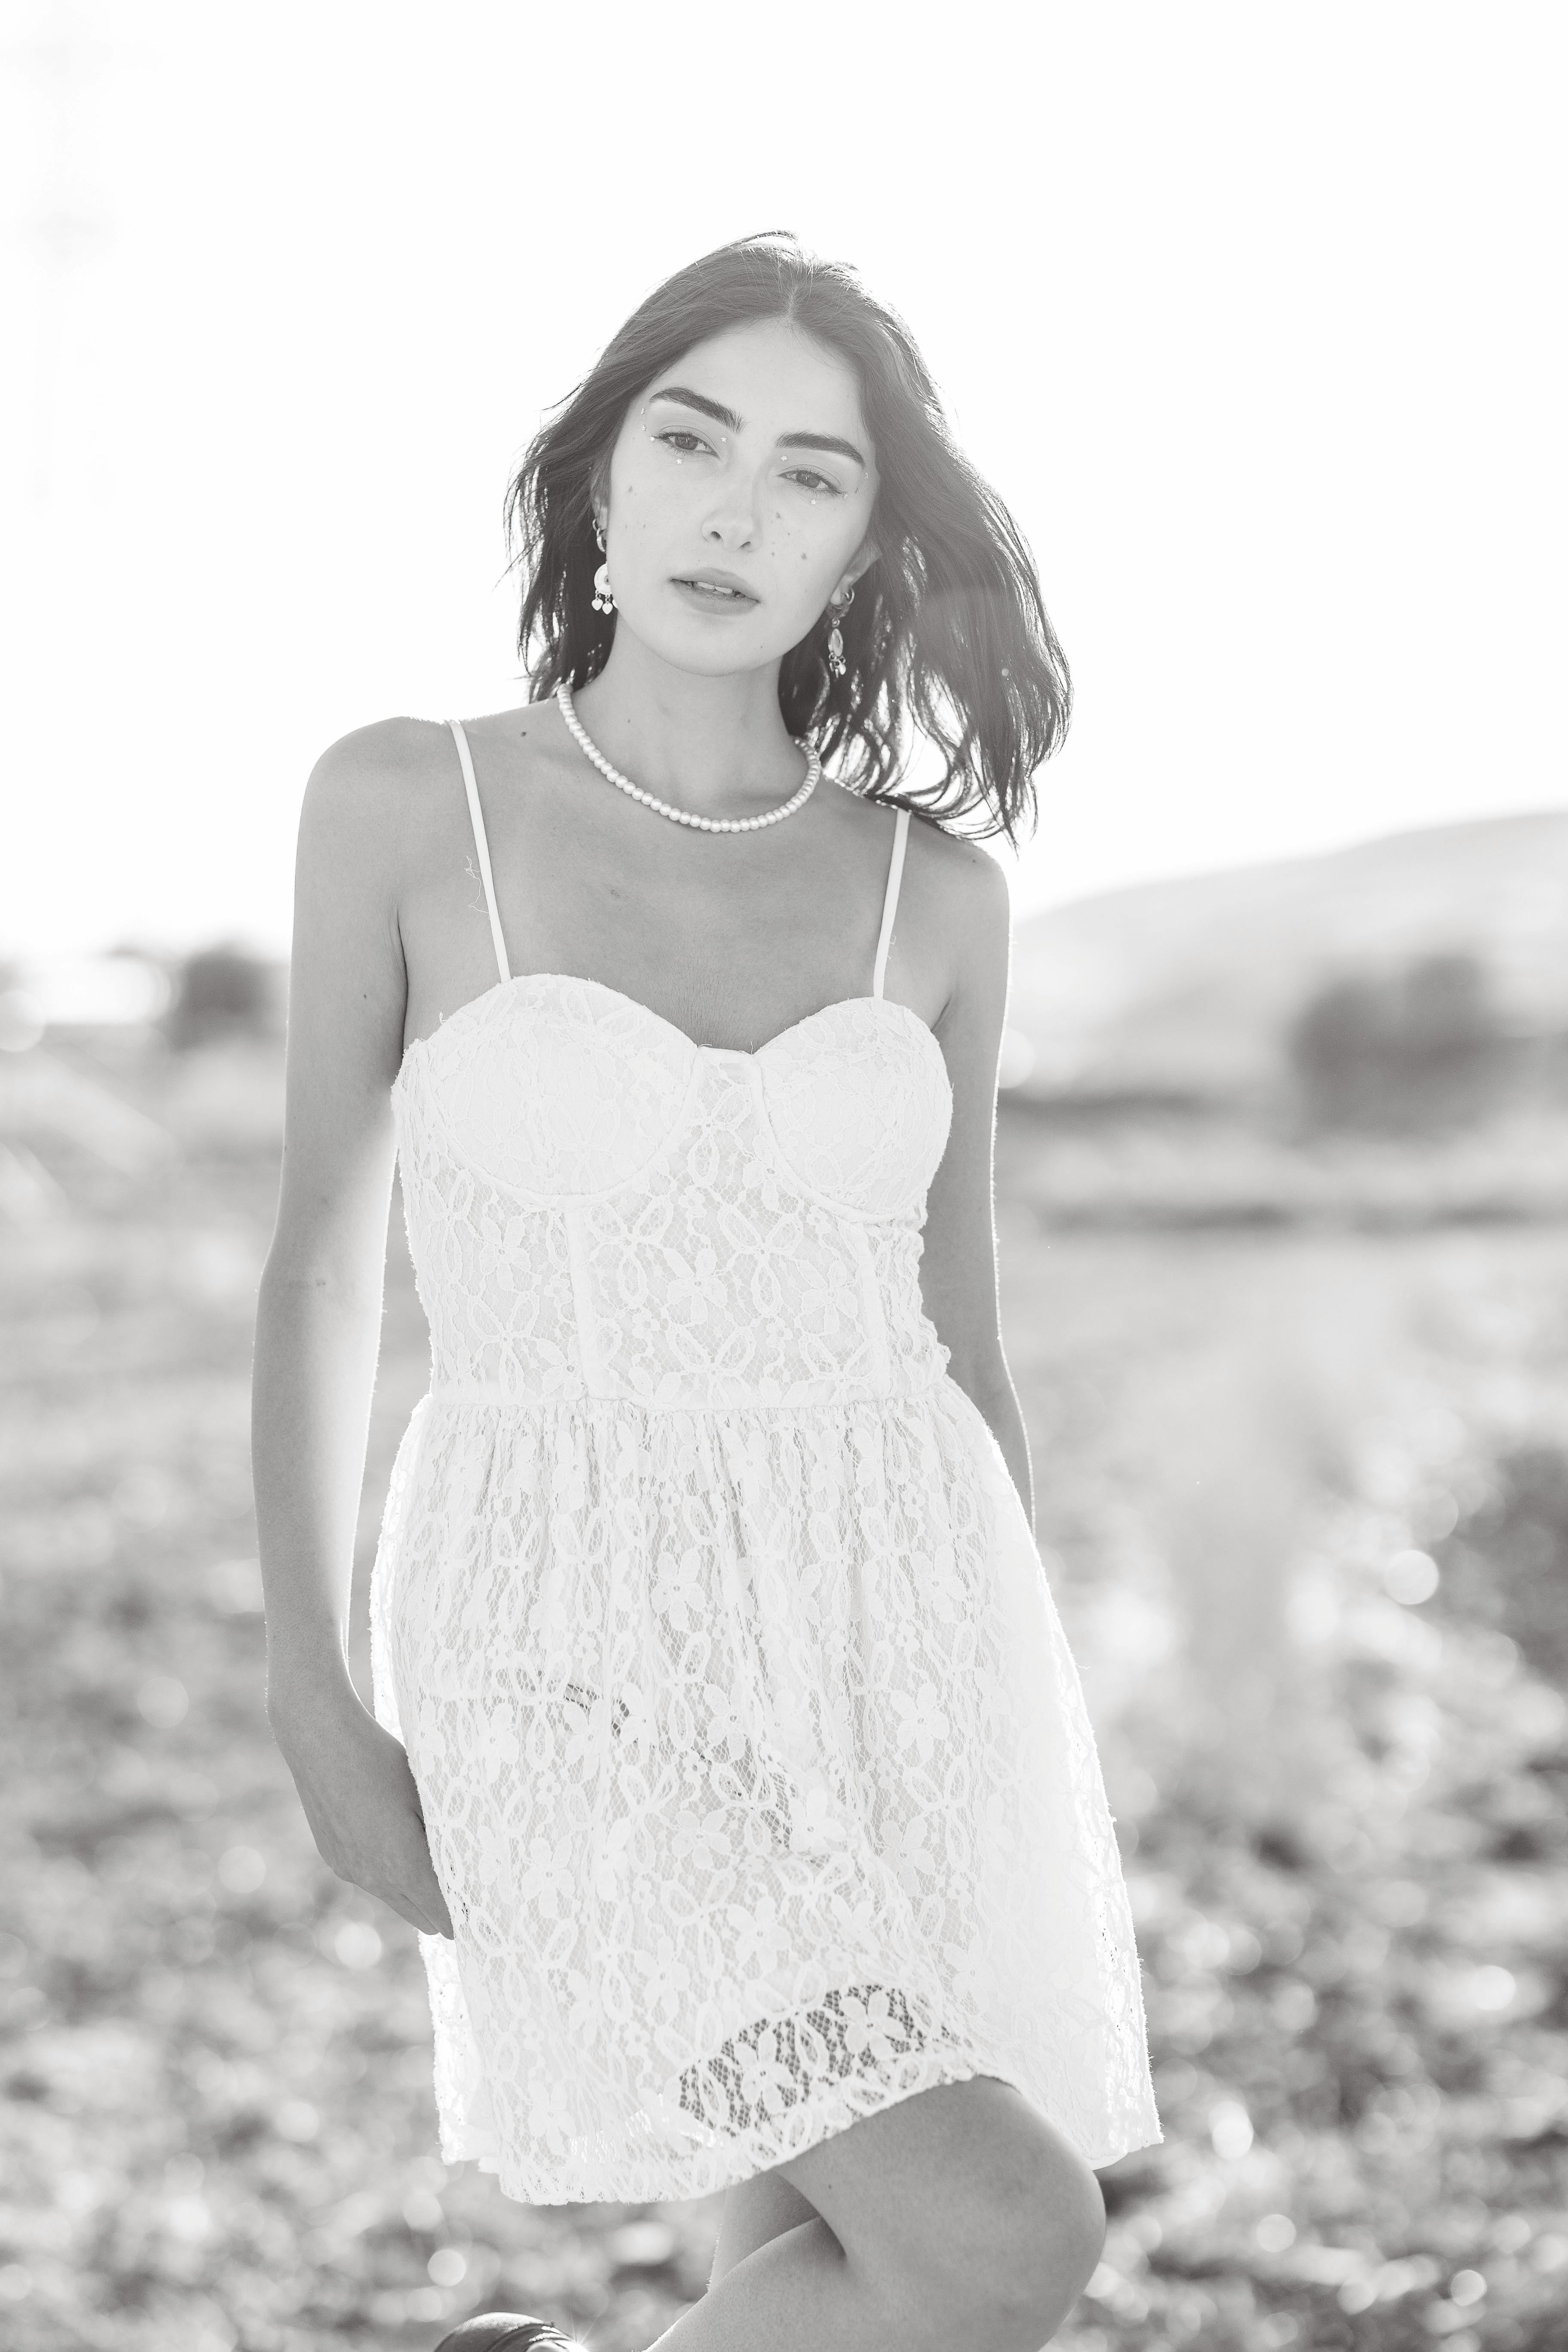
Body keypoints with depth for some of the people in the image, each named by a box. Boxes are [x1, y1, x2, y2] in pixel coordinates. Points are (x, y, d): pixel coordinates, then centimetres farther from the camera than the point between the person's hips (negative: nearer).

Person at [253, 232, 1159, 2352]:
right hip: (585, 1648, -4)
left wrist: (1025, 1755, 13)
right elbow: (325, 1260, 2)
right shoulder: (404, 805, -3)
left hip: (893, 1630, 4)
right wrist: (315, 1704, -3)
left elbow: (963, 1336, 11)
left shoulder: (935, 890, 4)